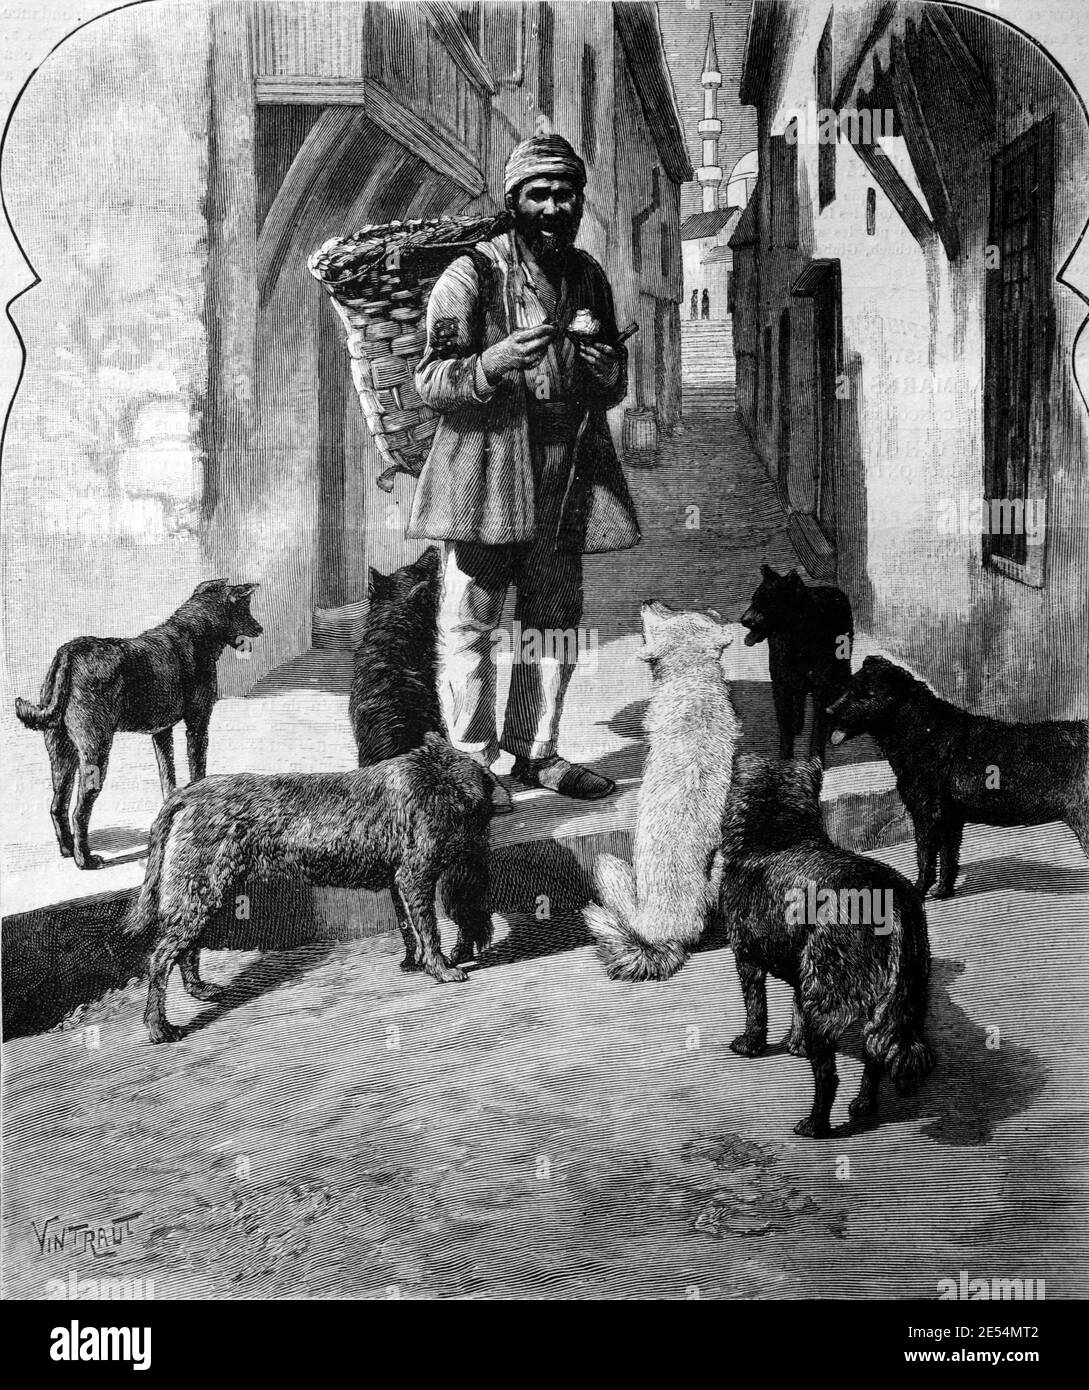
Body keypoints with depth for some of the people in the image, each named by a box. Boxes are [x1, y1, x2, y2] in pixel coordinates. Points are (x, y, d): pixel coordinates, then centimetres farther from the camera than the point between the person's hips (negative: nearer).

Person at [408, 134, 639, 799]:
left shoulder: (589, 277, 13)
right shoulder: (471, 275, -4)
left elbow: (614, 389, 20)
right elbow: (431, 381, -8)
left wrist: (608, 370, -4)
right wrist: (495, 363, -26)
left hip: (565, 481, 6)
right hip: (487, 472, -5)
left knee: (555, 620, 11)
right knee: (471, 623, -4)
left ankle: (536, 751, 23)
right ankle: (471, 759, 5)